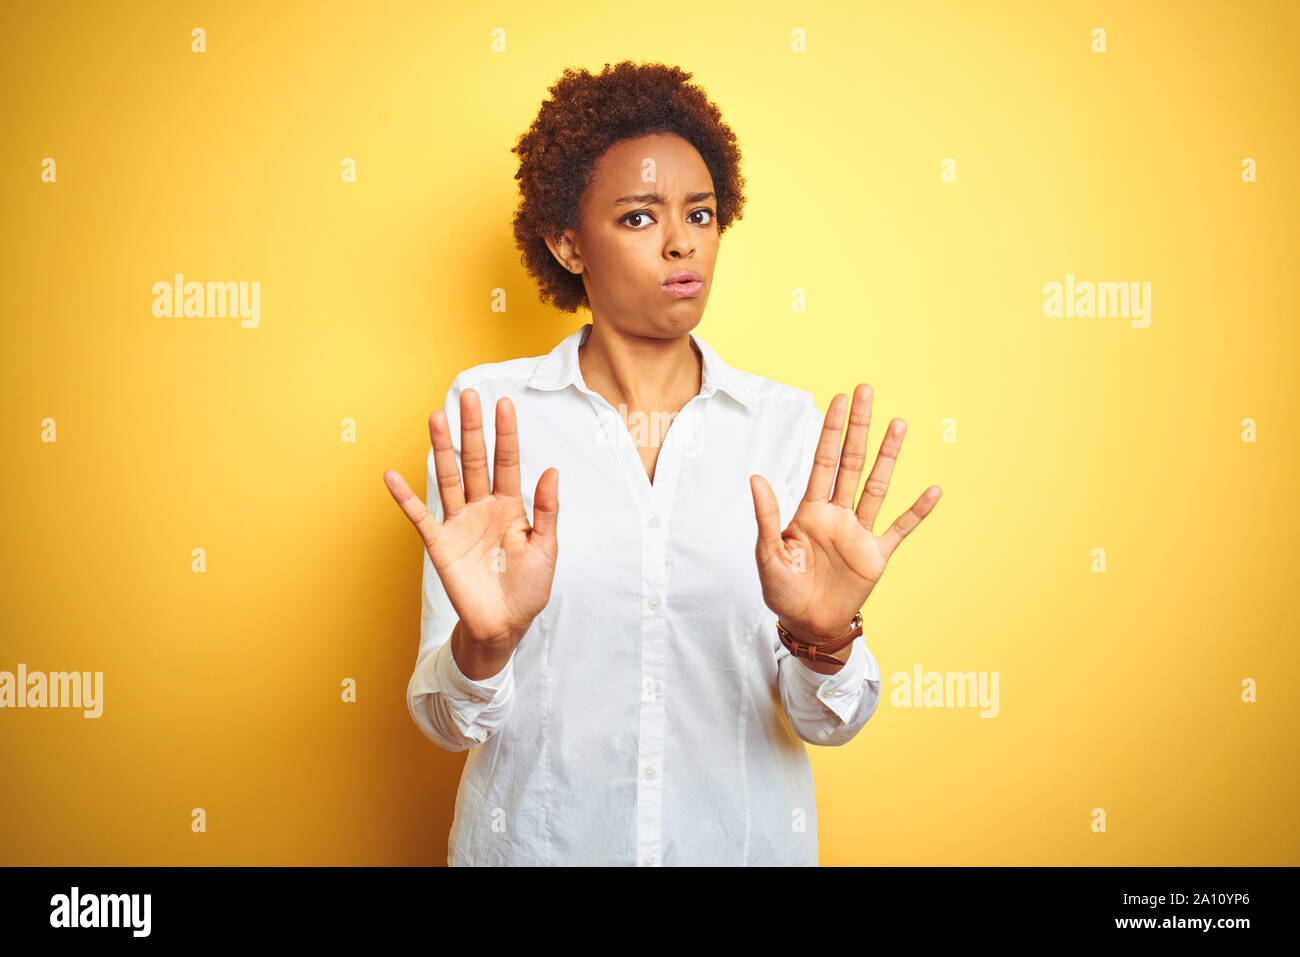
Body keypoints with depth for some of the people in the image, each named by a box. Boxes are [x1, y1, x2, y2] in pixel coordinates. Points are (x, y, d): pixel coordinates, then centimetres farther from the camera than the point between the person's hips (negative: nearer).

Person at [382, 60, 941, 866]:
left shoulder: (792, 424, -5)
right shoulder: (488, 410, -9)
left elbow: (825, 722, -7)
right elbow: (447, 722, -10)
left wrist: (824, 640, -27)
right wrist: (483, 641, -30)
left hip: (745, 831, 1)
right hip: (538, 835, -1)